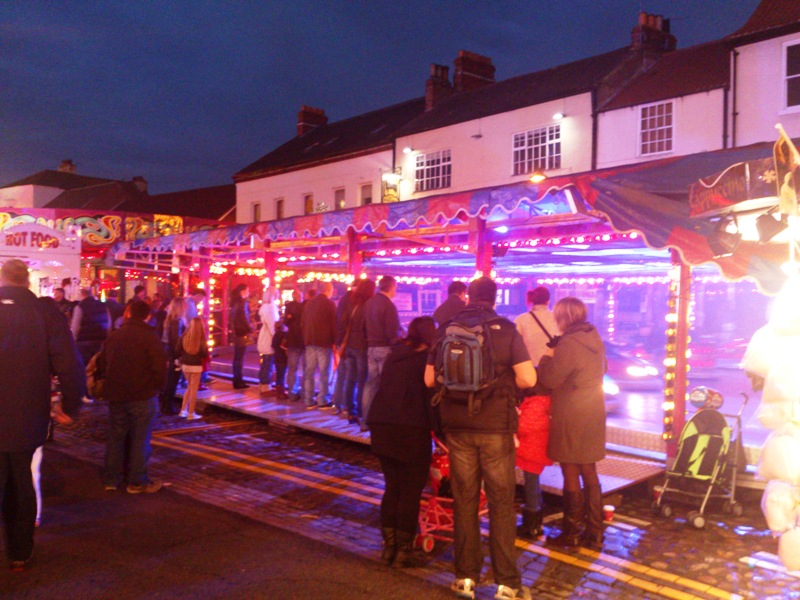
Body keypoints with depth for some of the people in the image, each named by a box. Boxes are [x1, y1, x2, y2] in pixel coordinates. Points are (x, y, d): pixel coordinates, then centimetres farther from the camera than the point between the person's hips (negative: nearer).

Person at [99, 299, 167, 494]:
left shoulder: (114, 336, 8)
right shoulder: (150, 337, -11)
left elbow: (101, 364, 12)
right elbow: (159, 367, -17)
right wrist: (157, 387, -1)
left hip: (116, 395, 5)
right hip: (143, 396, -5)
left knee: (115, 436, 14)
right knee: (140, 439, 2)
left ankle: (111, 478, 21)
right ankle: (137, 481, 6)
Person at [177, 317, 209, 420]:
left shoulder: (184, 335, -1)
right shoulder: (201, 338, -14)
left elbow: (178, 351, 1)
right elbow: (204, 354, -15)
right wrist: (206, 349, 6)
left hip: (185, 364, 5)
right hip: (196, 365, -5)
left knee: (189, 387, 21)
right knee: (194, 389, 5)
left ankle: (183, 410, 18)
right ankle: (191, 413, 10)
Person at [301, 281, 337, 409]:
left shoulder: (309, 303, 12)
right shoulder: (330, 303, -8)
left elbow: (303, 323, 15)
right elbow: (334, 324, -9)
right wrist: (335, 341, -3)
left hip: (309, 341, 6)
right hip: (324, 342, -6)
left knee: (309, 371, 6)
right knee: (324, 372, -2)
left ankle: (308, 401, 8)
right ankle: (323, 401, -2)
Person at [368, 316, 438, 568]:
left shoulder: (395, 354, 16)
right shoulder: (428, 358, -3)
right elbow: (432, 396, -9)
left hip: (381, 425, 6)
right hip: (411, 429, -6)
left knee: (392, 487, 16)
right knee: (411, 491, 5)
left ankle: (389, 546, 20)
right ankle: (403, 551, 8)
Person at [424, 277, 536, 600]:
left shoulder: (446, 329, 1)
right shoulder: (505, 329, -6)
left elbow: (429, 379, 4)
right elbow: (528, 379, -12)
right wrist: (504, 383, 8)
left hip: (458, 427, 2)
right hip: (495, 427, -2)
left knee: (464, 500, 11)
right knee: (501, 503, 6)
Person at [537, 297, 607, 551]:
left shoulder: (568, 344, -20)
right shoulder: (595, 339, 7)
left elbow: (550, 379, -20)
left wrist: (546, 358, -2)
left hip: (571, 419, -8)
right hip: (593, 415, 8)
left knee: (571, 476, 3)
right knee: (589, 473, 15)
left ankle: (571, 533, 14)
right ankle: (594, 533, 21)